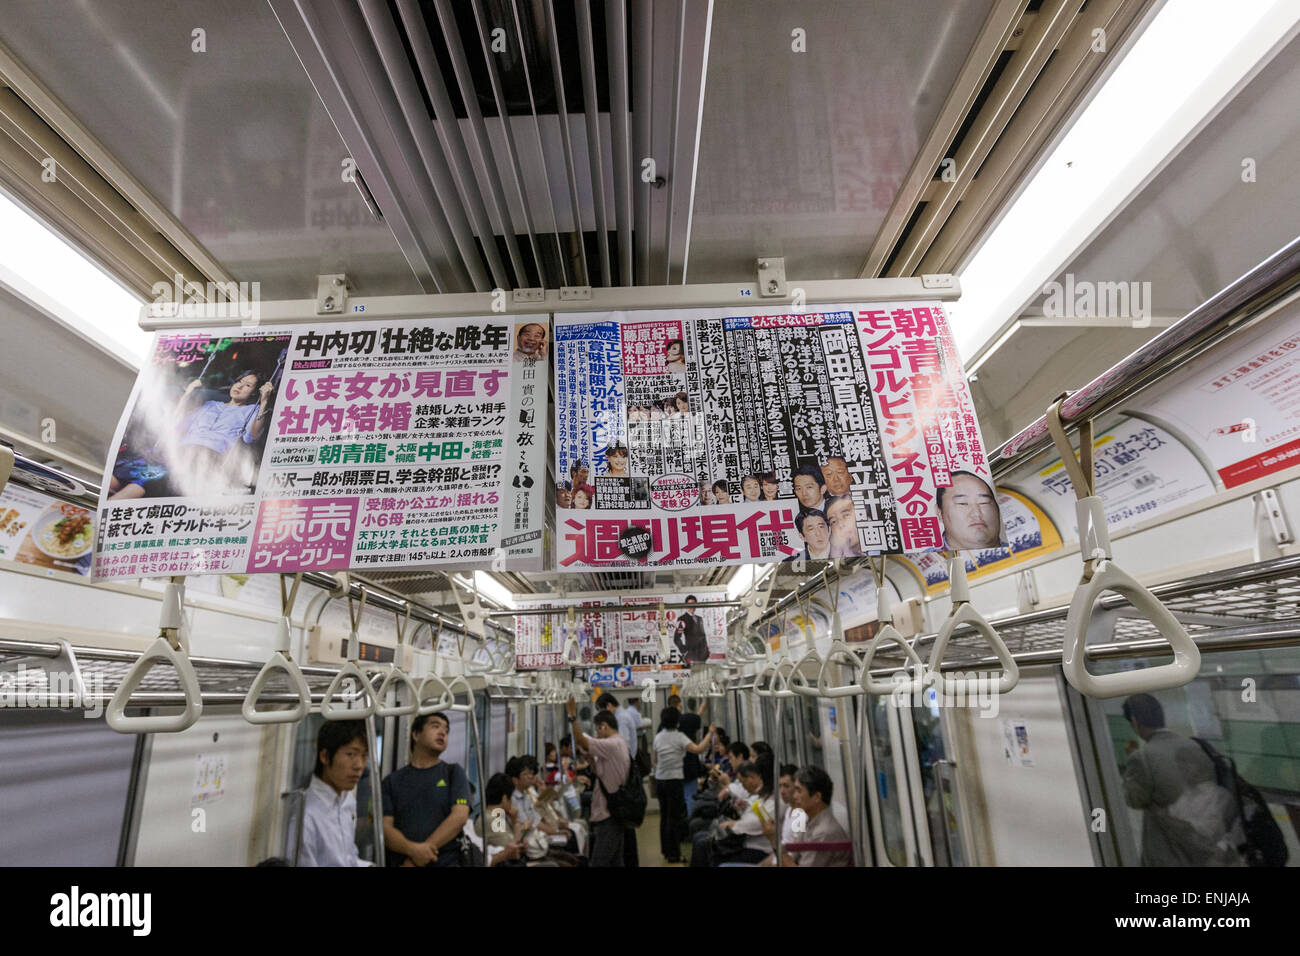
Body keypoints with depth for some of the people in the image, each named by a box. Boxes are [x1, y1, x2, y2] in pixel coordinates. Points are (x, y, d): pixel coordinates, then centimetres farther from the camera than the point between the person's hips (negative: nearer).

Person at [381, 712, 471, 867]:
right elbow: (385, 827, 4)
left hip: (446, 861, 0)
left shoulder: (453, 772, 10)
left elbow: (459, 816, -2)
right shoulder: (392, 780, 13)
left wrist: (425, 848, -11)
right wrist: (413, 849, -14)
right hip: (401, 862, 1)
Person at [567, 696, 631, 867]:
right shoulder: (620, 744, 15)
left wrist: (573, 716, -19)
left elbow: (581, 741, -23)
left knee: (599, 862, -7)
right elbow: (600, 770, 20)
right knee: (615, 861, 15)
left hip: (608, 816, -10)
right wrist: (589, 756, 11)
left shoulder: (612, 745, -17)